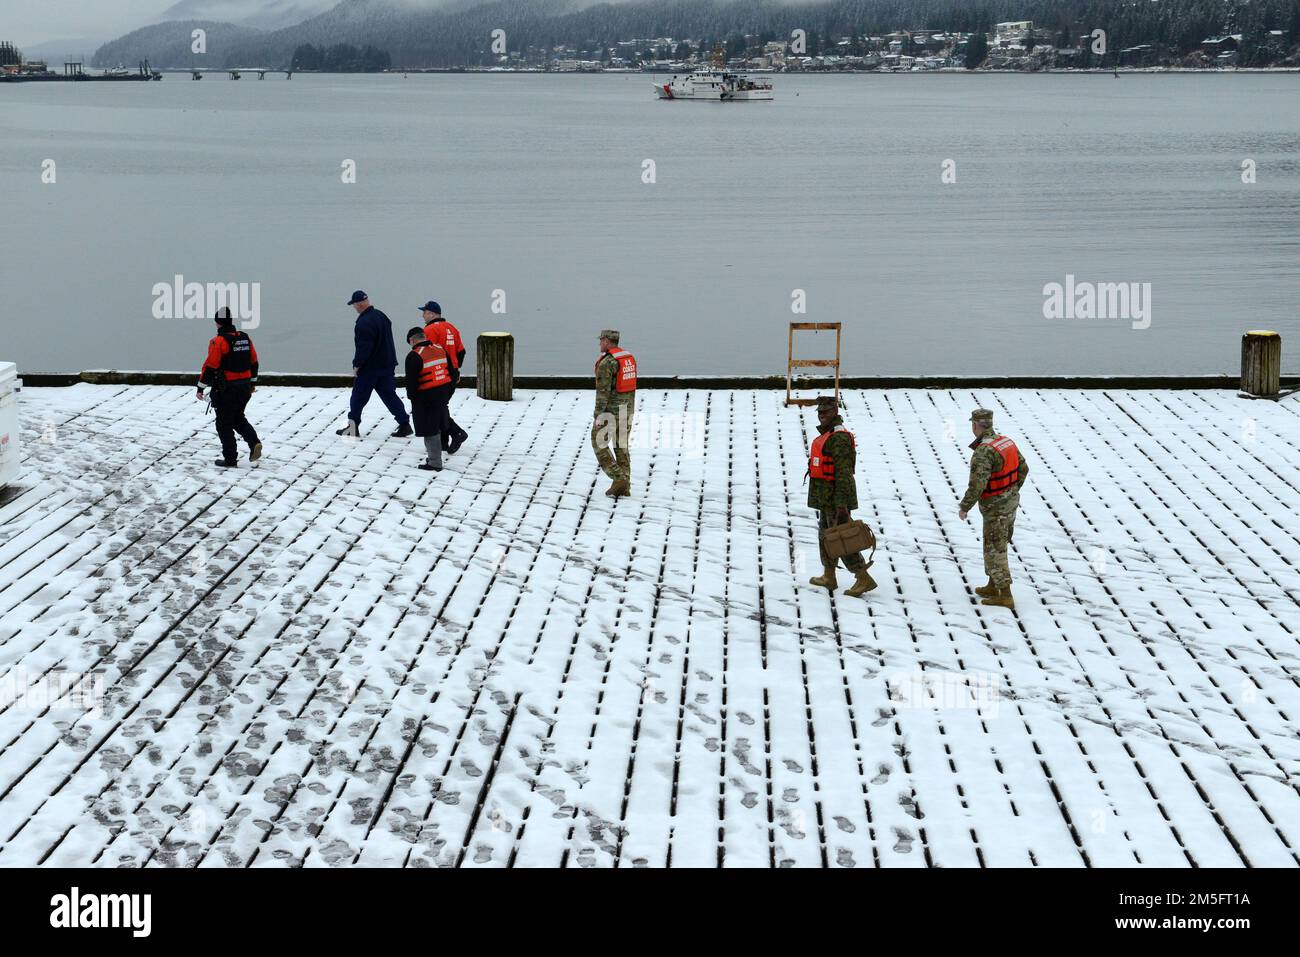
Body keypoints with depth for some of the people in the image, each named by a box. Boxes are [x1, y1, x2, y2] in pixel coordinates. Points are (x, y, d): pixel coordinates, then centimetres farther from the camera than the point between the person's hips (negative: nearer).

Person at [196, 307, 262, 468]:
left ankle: (230, 459, 9)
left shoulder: (218, 341, -16)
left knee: (224, 424, 6)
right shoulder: (245, 338, 5)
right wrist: (253, 382, 27)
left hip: (226, 390, -6)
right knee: (238, 418, 23)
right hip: (245, 387, 6)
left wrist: (200, 388, -9)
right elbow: (254, 362, 14)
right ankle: (254, 442, 2)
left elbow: (210, 366, -16)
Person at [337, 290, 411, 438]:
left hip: (369, 368, -8)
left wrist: (356, 365, -12)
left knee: (359, 395, 5)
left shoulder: (364, 323, -21)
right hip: (387, 364, 8)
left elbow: (363, 348, -23)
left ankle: (353, 426, 13)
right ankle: (404, 424, 4)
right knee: (389, 394, 10)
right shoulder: (381, 316, 9)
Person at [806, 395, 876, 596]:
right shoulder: (827, 435, 14)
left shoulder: (839, 437, -19)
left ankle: (864, 579, -7)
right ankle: (829, 577, 29)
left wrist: (842, 504, -27)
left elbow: (844, 472, -24)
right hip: (827, 497, 10)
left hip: (836, 497, -10)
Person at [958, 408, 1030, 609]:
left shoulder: (983, 452, -27)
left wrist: (964, 507, -15)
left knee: (994, 551, 0)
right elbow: (1023, 469, 11)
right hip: (1011, 501, 9)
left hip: (995, 507, -9)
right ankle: (993, 587, 32)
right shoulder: (1007, 442, 2)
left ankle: (1005, 596, 2)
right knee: (995, 546, 21)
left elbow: (976, 485, -29)